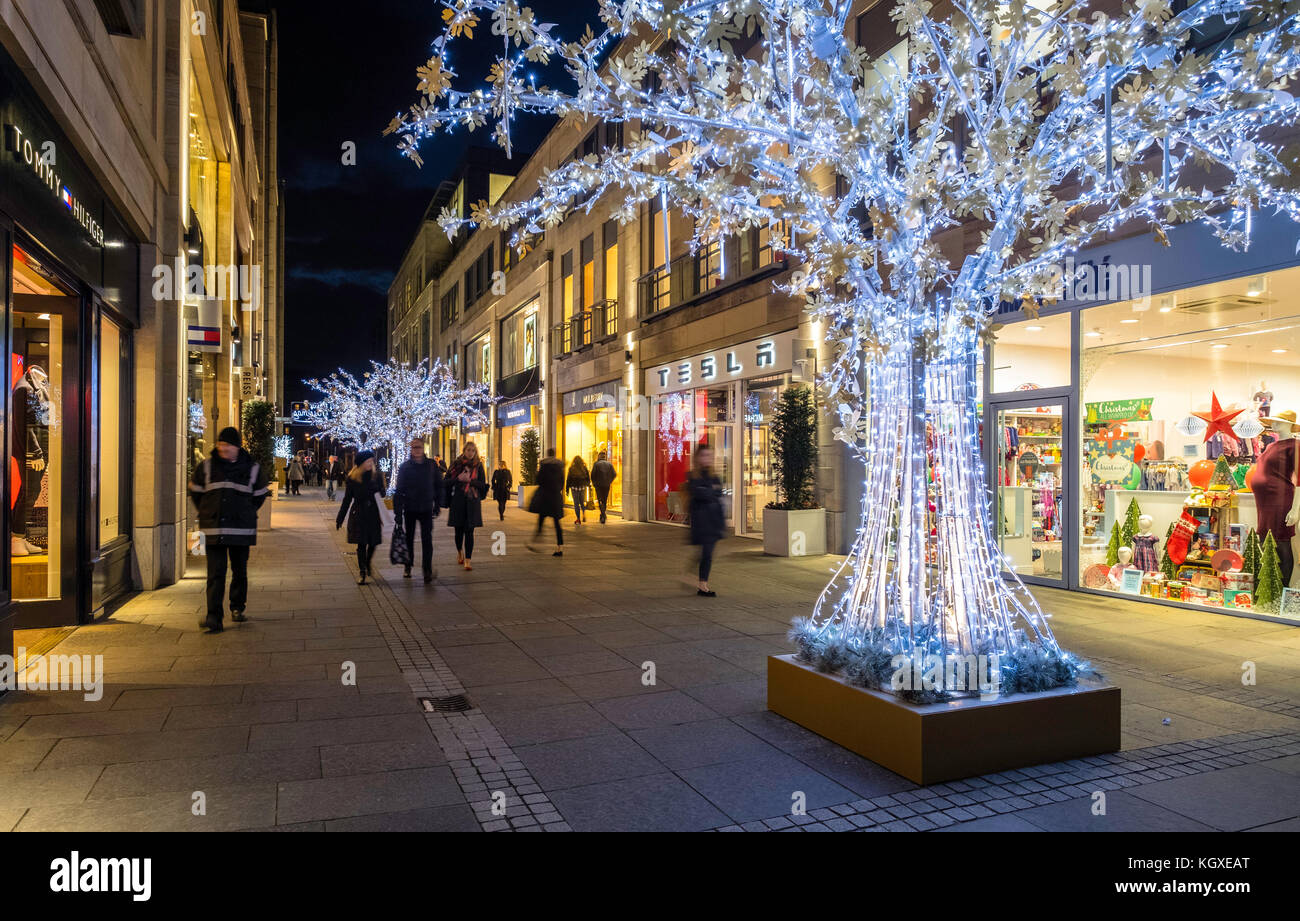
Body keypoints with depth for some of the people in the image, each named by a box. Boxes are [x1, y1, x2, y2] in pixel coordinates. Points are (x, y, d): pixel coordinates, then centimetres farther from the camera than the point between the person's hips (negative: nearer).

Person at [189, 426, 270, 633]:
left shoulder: (252, 468, 2)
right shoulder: (206, 467, 3)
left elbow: (259, 495, 15)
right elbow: (195, 492, 15)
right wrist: (208, 515, 14)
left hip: (241, 530, 1)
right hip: (213, 531, -1)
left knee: (240, 571, 11)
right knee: (215, 574, -7)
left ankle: (237, 608, 30)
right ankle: (214, 618, -9)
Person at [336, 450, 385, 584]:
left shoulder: (377, 476, 0)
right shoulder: (352, 478, -2)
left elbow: (382, 495, 8)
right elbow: (347, 499, 4)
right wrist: (339, 520, 6)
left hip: (373, 514, 1)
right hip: (358, 515, -1)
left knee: (373, 543, 4)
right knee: (361, 544, -3)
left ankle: (367, 563, 34)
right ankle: (362, 573, 7)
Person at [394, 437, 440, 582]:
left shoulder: (431, 465, 0)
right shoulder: (405, 466, -4)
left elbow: (439, 486, 8)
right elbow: (399, 490, -4)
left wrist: (437, 504, 4)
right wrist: (398, 512, -9)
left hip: (426, 509, 0)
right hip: (410, 509, 1)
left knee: (427, 540, -7)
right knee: (409, 539, 13)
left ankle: (427, 570, -6)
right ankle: (408, 567, 27)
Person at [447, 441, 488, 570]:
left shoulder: (478, 466, 4)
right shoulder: (457, 464, 5)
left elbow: (483, 484, 1)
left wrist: (470, 480, -13)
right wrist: (458, 478, -13)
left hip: (473, 501, -1)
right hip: (458, 501, 1)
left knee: (469, 531, -6)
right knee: (459, 529, 10)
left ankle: (468, 559, -5)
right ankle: (460, 552, 36)